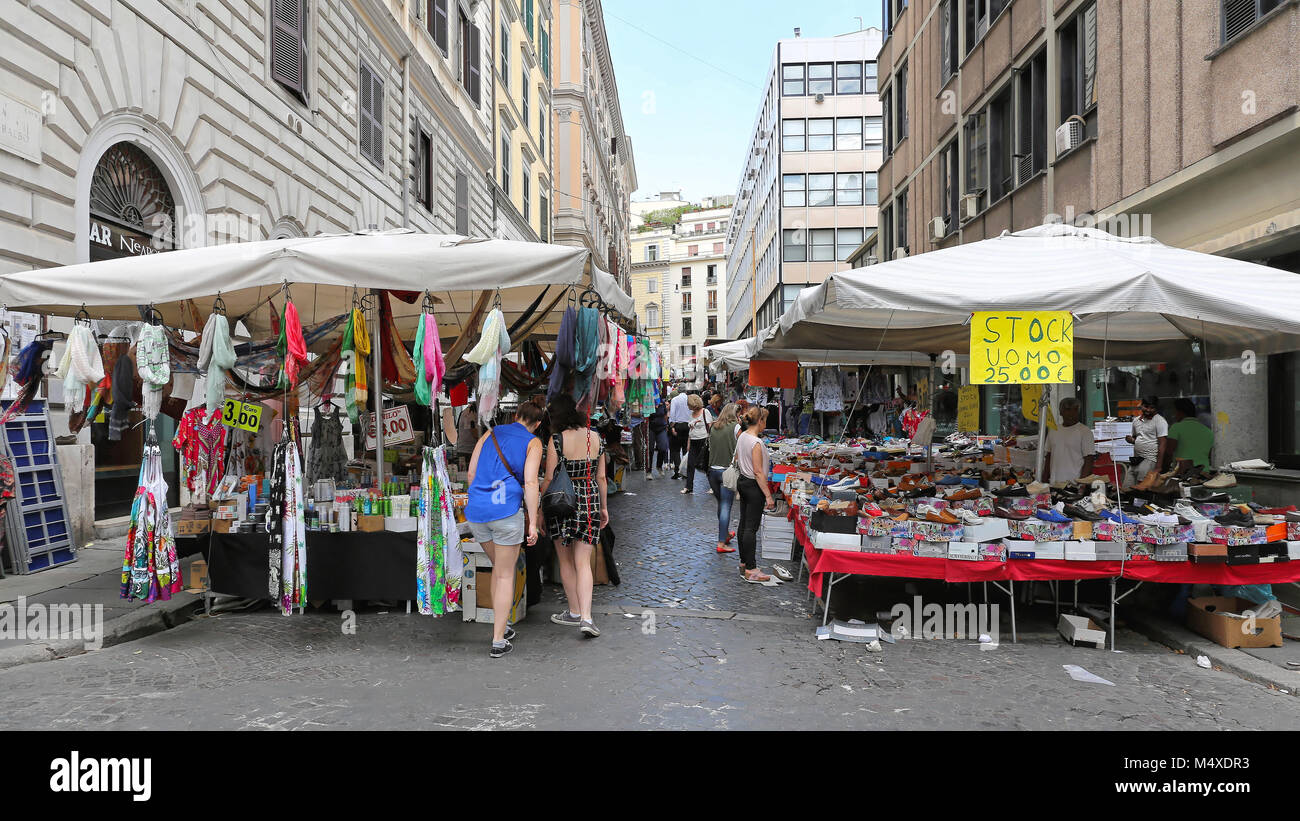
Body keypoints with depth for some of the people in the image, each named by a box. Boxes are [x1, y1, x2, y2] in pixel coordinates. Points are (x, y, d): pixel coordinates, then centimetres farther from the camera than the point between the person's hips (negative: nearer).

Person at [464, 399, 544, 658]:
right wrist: (533, 523, -7)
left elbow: (471, 473, 13)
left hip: (476, 511, 5)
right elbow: (530, 483, -8)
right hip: (507, 511, -5)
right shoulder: (533, 443, 3)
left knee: (499, 568, 22)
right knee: (505, 575, 5)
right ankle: (498, 641, 5)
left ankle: (500, 627, 25)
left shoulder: (490, 434, 16)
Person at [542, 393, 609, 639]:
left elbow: (549, 479, -10)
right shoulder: (595, 437, 3)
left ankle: (575, 612, 23)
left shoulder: (557, 440, -10)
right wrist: (604, 507, 17)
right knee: (583, 563, 4)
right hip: (590, 501, 3)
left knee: (565, 561, 14)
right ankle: (586, 618, -8)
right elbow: (601, 477, 7)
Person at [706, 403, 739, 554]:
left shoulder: (713, 427, 8)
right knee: (726, 506, -3)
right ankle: (721, 543, -4)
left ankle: (726, 533, 36)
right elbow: (738, 451, -9)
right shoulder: (735, 427, -7)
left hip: (712, 469, 6)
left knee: (721, 504, 21)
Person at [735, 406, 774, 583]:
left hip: (742, 482, 9)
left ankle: (744, 563, 25)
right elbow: (758, 472, -22)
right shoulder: (756, 443, -22)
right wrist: (768, 495, -19)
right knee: (751, 528, -6)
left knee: (744, 524, 15)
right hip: (754, 486, -9)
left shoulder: (742, 436, 5)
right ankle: (751, 570, -3)